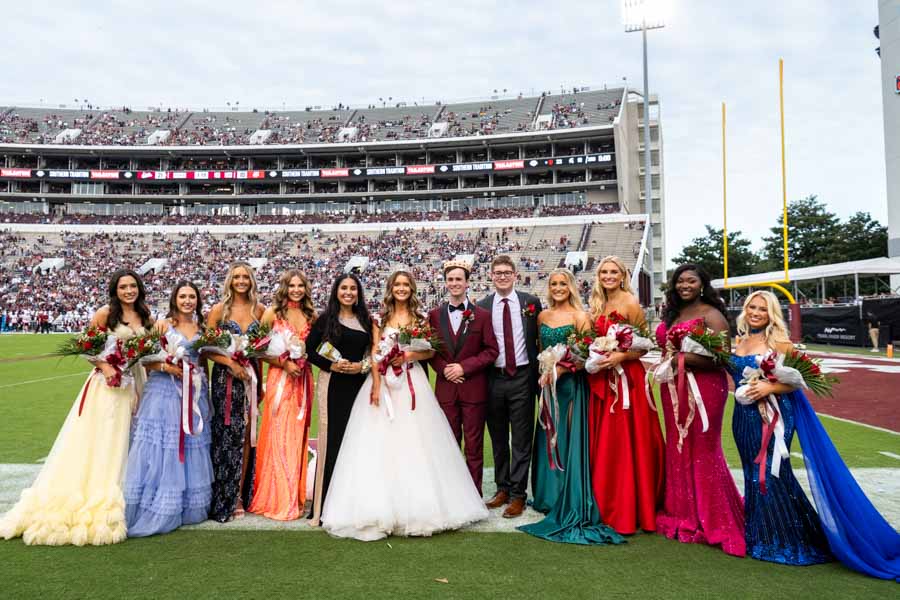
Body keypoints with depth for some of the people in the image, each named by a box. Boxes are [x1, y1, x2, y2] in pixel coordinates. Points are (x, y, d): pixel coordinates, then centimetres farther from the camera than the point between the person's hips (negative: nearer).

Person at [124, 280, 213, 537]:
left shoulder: (201, 327, 11)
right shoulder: (163, 324, -1)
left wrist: (206, 391, 12)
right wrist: (166, 366, -19)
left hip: (194, 394, 4)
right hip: (164, 391, -4)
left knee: (190, 450, 8)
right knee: (160, 450, -3)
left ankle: (188, 506, 18)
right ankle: (157, 509, 4)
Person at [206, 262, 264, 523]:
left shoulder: (259, 310, 7)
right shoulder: (219, 310, 0)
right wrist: (231, 362, -14)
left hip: (250, 376, 3)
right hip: (225, 377, -2)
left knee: (245, 435, 5)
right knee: (226, 436, 0)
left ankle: (239, 495, 16)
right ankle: (223, 499, 11)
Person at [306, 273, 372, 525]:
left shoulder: (365, 320, 12)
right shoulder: (326, 319, 3)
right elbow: (309, 350, 2)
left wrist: (362, 366, -5)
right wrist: (331, 365, -11)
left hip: (358, 385, 3)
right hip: (333, 385, -3)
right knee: (332, 438, -3)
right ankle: (325, 507, 6)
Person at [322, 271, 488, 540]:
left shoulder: (421, 317, 8)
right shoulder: (380, 318, 6)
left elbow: (431, 351, 8)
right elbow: (375, 352, -2)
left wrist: (411, 355, -10)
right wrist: (376, 385, -12)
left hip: (413, 384, 0)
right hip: (384, 382, 0)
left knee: (414, 443, 0)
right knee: (381, 444, -1)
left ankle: (417, 505, 12)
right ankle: (383, 506, 9)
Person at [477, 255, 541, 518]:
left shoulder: (531, 302, 1)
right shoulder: (482, 306, 3)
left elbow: (540, 340, 3)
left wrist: (539, 376, -2)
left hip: (522, 378, -1)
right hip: (493, 378, 2)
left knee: (521, 439, 2)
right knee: (498, 438, 13)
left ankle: (517, 494, 12)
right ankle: (502, 488, 27)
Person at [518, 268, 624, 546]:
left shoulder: (580, 317, -5)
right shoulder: (542, 316, 10)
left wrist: (559, 370, -19)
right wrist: (543, 371, 3)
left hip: (571, 385, -5)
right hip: (548, 386, 5)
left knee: (569, 440, -1)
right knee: (548, 440, 10)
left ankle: (572, 505, 9)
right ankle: (550, 496, 24)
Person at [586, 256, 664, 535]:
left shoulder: (630, 303, -8)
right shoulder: (598, 305, 13)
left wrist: (620, 356, -22)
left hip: (627, 378, -7)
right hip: (603, 379, 7)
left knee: (627, 443, -1)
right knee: (604, 443, 10)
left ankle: (629, 509, 10)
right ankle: (607, 504, 23)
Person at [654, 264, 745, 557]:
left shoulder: (711, 314, -8)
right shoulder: (671, 315, 15)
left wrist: (683, 359, -20)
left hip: (704, 388, -7)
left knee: (701, 451, -1)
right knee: (678, 450, 12)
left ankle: (713, 522, 13)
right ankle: (683, 515, 24)